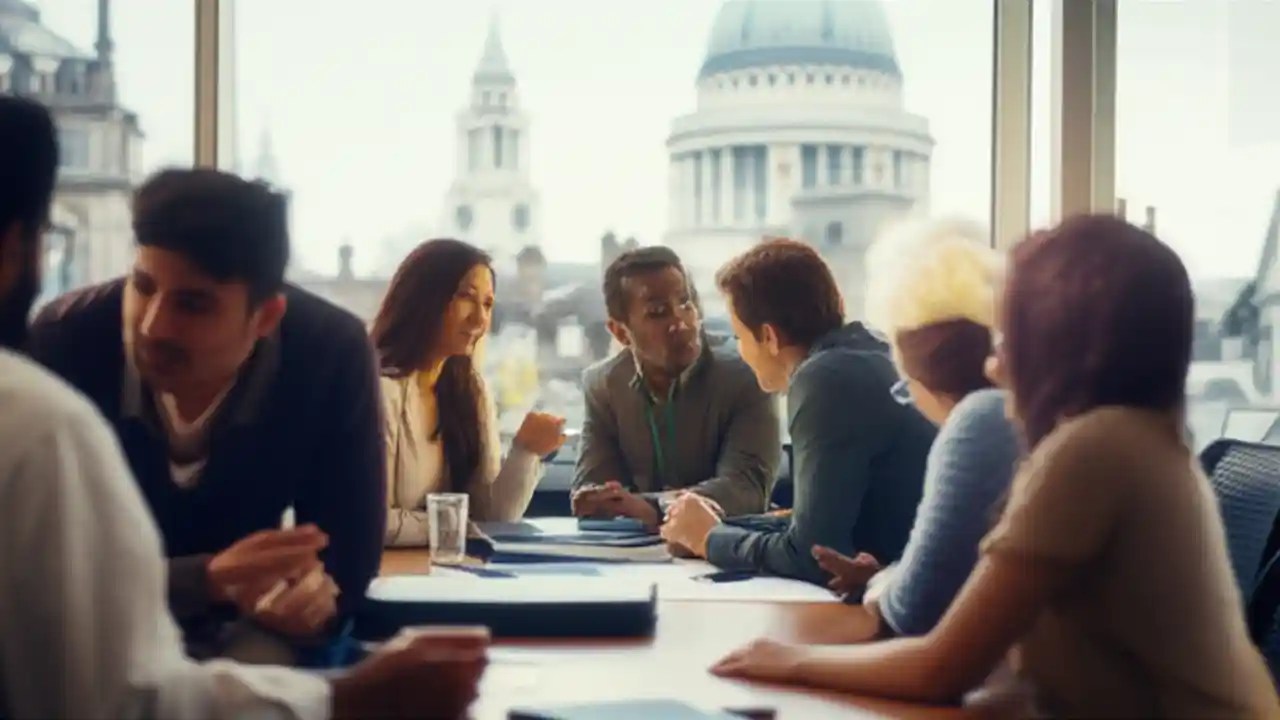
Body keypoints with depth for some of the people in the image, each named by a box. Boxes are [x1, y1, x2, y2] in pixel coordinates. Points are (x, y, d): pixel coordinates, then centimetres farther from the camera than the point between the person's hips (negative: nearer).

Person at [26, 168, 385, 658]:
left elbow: (348, 555, -17)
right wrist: (206, 580, -36)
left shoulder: (333, 354, -23)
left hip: (241, 627, 1)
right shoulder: (61, 344, -26)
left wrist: (308, 591, -40)